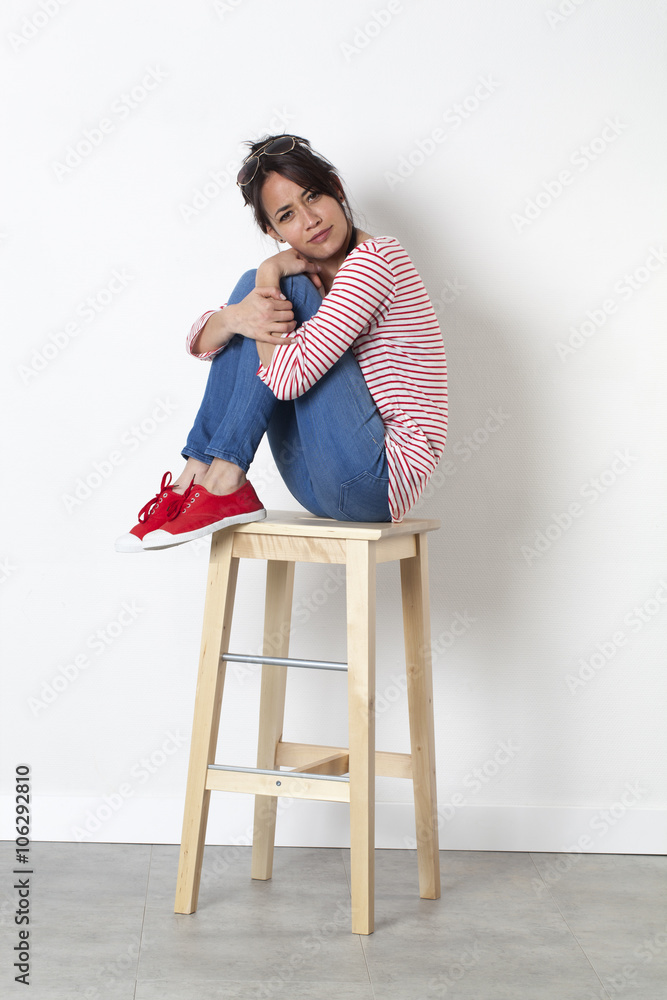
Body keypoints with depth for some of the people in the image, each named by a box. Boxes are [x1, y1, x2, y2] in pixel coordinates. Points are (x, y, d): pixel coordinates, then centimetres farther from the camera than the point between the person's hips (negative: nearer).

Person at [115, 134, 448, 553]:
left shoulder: (374, 258, -13)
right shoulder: (305, 275, 13)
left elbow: (289, 375, -24)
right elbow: (199, 342, 7)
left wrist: (271, 277, -9)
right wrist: (235, 317, -17)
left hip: (380, 478, -8)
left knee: (283, 289, -16)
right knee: (251, 284, 1)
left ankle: (222, 482, -17)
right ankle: (199, 475, -7)